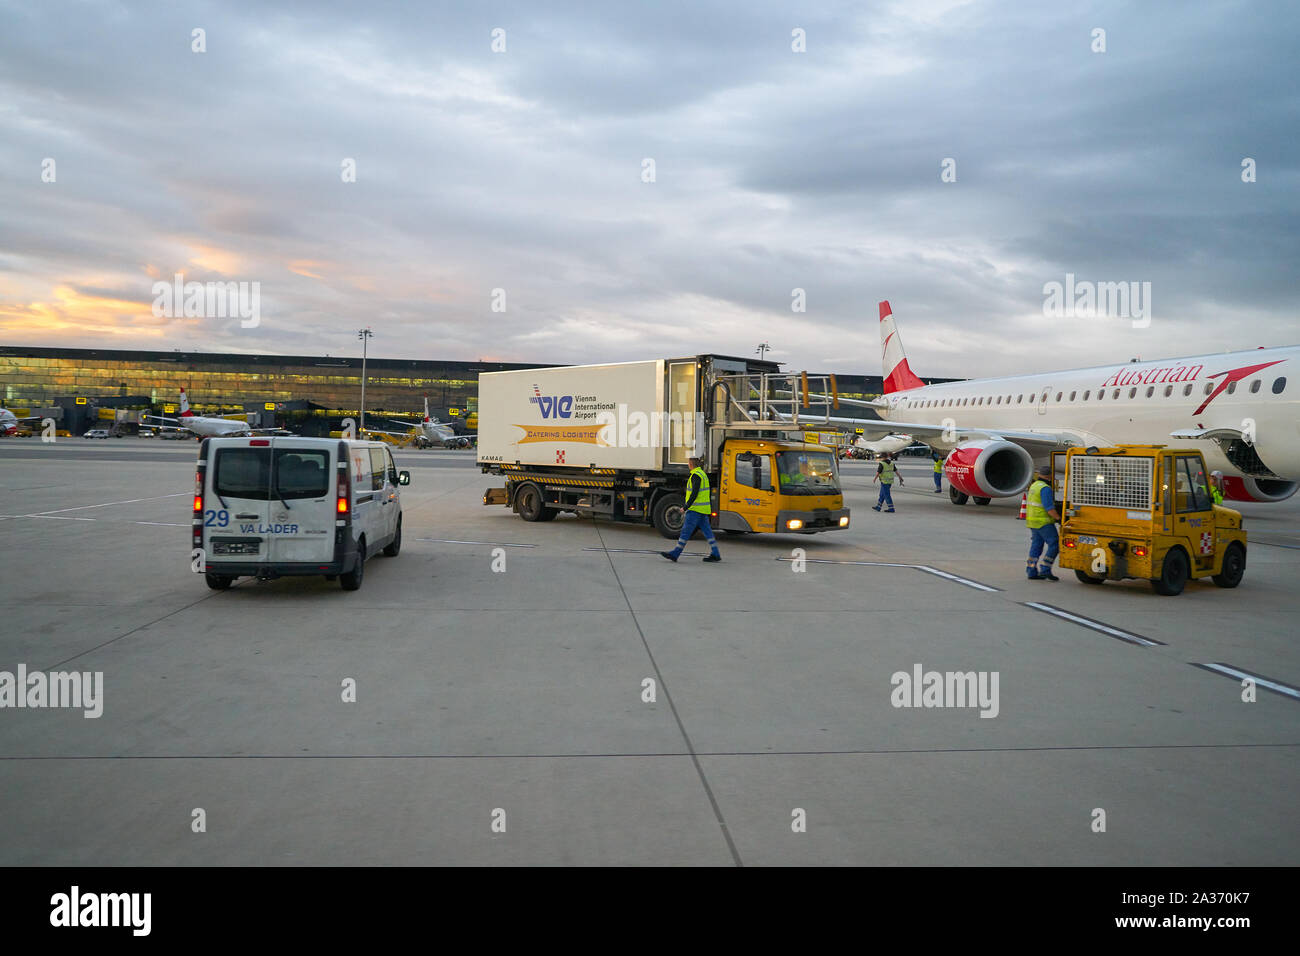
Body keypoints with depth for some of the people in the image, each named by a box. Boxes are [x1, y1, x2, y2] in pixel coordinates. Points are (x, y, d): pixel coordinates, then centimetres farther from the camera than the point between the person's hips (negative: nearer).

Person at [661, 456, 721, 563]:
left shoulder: (696, 475, -14)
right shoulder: (703, 474, 17)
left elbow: (695, 493, -22)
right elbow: (708, 494, 21)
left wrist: (686, 506, -20)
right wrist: (710, 506, 26)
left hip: (695, 509, -10)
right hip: (703, 510, 10)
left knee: (686, 531, -8)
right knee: (707, 531, 9)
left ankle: (675, 554, -6)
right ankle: (715, 554, 8)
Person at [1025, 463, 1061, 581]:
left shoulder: (1034, 486, 13)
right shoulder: (1045, 488, -16)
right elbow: (1049, 508, -21)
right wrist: (1059, 518, -15)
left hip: (1033, 521, 9)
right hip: (1043, 522, -9)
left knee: (1036, 546, 10)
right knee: (1054, 544, -5)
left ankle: (1031, 572, 9)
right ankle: (1045, 569, -9)